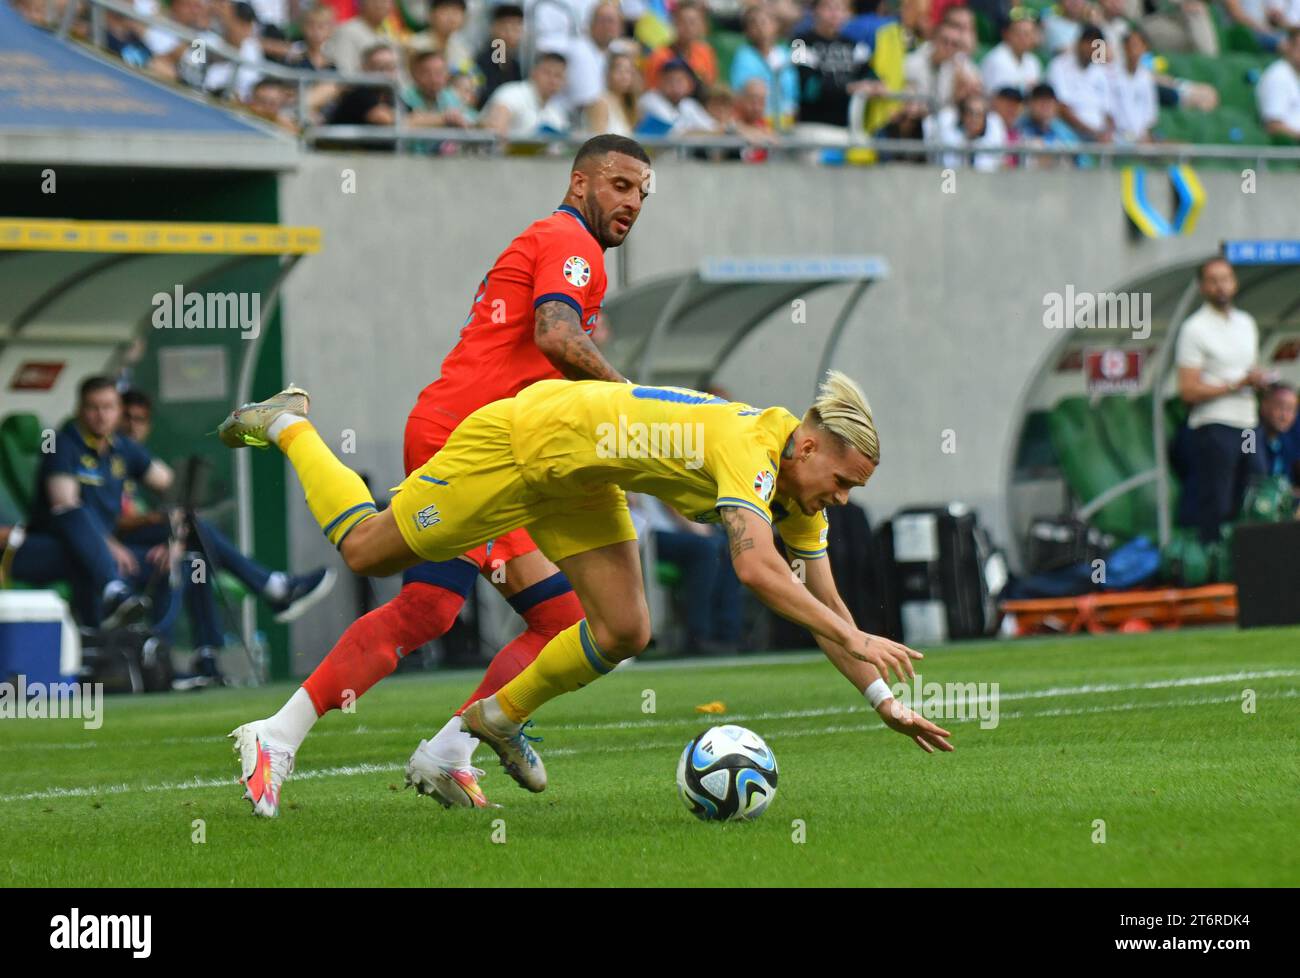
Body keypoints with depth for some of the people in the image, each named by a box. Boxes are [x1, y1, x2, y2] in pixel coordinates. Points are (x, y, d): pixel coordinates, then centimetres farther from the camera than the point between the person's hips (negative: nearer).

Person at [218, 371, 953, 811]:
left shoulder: (801, 493, -8)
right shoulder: (749, 448, -34)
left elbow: (824, 608, 1)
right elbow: (756, 569, -49)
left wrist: (885, 702, -5)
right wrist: (856, 639, -51)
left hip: (579, 478, 8)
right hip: (520, 438, -8)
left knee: (623, 634, -4)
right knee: (367, 552, 5)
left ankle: (502, 716, 20)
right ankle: (288, 426, 30)